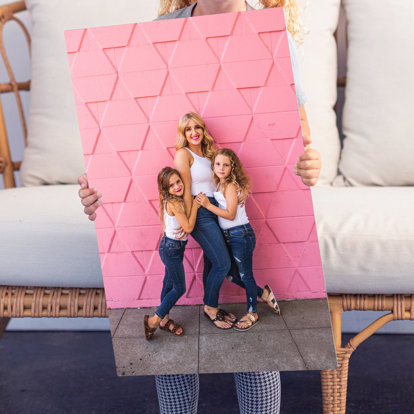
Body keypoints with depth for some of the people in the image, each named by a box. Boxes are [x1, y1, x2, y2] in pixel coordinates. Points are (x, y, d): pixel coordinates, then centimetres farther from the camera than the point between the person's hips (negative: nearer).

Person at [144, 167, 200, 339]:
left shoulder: (176, 200, 3)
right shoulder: (174, 203, -24)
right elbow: (188, 227, -22)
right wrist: (195, 206, -18)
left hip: (171, 247, 9)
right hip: (171, 248, -9)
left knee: (169, 285, 17)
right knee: (179, 288, 0)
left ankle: (164, 320, 30)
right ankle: (153, 320, 7)